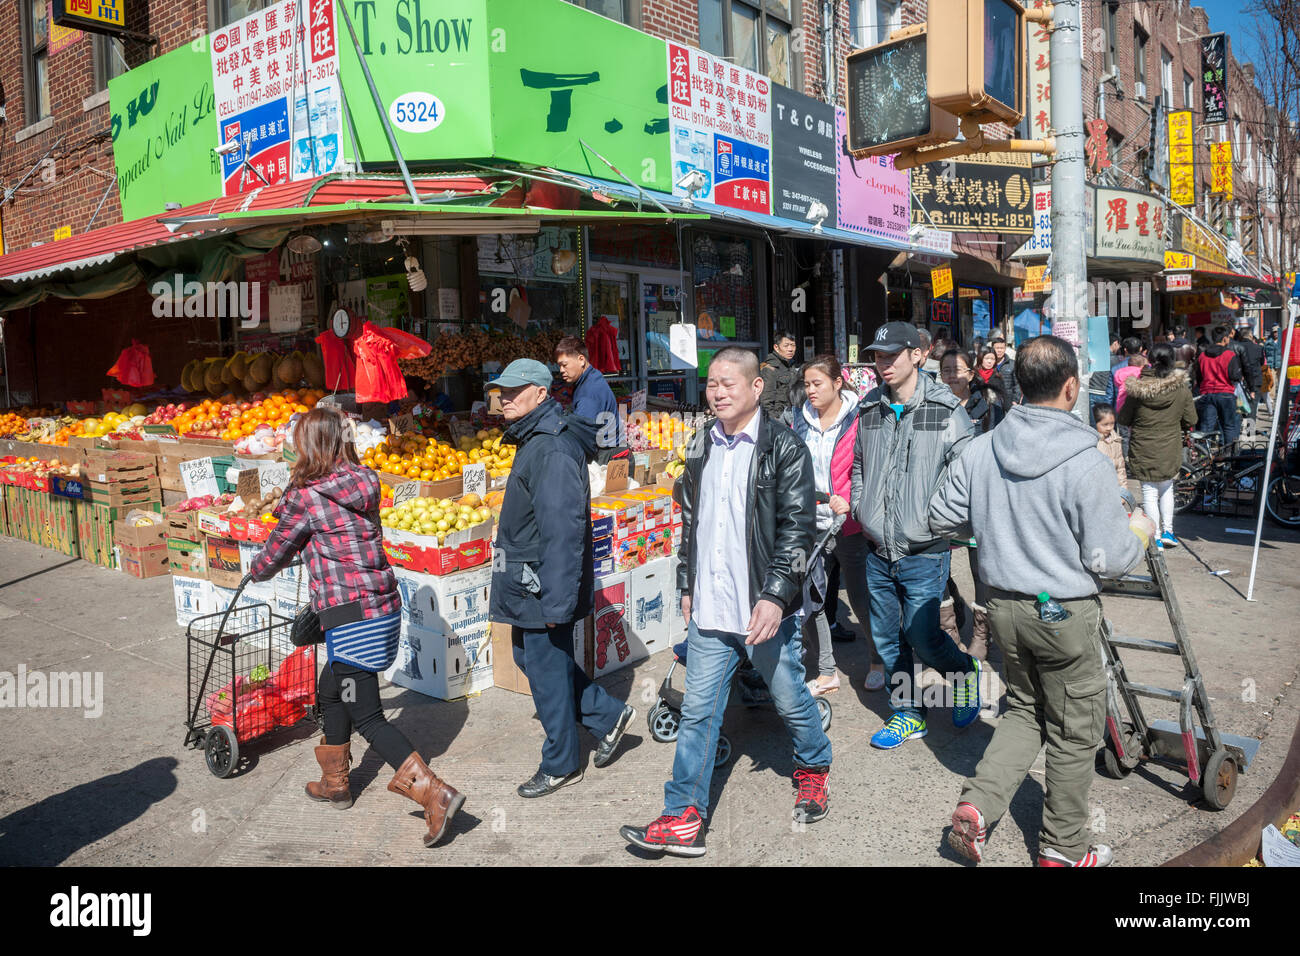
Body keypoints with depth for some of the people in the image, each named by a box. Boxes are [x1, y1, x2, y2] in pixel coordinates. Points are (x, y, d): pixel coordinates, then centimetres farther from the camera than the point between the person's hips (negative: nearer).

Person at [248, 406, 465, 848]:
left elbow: (272, 558, 3)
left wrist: (256, 571, 26)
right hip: (385, 605, 8)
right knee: (331, 691, 26)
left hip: (350, 616, -8)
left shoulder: (305, 497, -11)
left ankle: (436, 793, -6)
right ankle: (334, 782, 42)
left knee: (366, 716, 1)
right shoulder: (364, 484, 6)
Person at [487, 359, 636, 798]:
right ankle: (607, 716, 31)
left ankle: (560, 765, 22)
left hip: (543, 585, -11)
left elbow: (562, 528, -27)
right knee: (530, 657, 20)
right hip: (527, 582, 11)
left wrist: (556, 598, -27)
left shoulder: (553, 449, -22)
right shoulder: (532, 439, 12)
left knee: (548, 670, 4)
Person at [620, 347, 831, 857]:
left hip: (765, 609, -4)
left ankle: (814, 769, 44)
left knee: (791, 700, 15)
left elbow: (797, 528, -13)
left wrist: (775, 595, -20)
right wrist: (687, 586, 17)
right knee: (697, 711, 5)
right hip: (709, 609, 5)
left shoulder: (784, 448, -9)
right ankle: (684, 819, 13)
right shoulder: (701, 447, 9)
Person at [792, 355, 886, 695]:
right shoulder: (802, 422, 8)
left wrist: (851, 501, -24)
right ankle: (827, 673, 21)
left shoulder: (857, 420, -8)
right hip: (812, 526, 5)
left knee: (860, 599, 7)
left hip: (849, 526, -5)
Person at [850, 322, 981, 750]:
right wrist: (859, 507, 11)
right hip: (878, 551, 5)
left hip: (924, 552, -5)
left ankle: (965, 672, 28)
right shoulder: (869, 410, 7)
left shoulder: (946, 411, -8)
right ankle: (908, 715, 29)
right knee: (888, 640, 12)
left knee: (922, 637, -4)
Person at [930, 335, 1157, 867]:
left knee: (1024, 709, 24)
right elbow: (1108, 561, -15)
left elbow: (942, 519, 5)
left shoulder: (980, 450, -5)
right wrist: (1139, 533, 6)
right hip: (1065, 614, -5)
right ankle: (1064, 849, 29)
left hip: (1003, 604, 5)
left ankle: (977, 803, 9)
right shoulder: (1085, 462, -20)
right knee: (1073, 732, 14)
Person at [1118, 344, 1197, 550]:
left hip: (1143, 450, -2)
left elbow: (1124, 419, -2)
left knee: (1149, 492, 6)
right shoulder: (1182, 389, -7)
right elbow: (1190, 421, 1)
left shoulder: (1138, 388, -11)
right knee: (1167, 488, 23)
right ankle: (1167, 531, 23)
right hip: (1170, 449, 2)